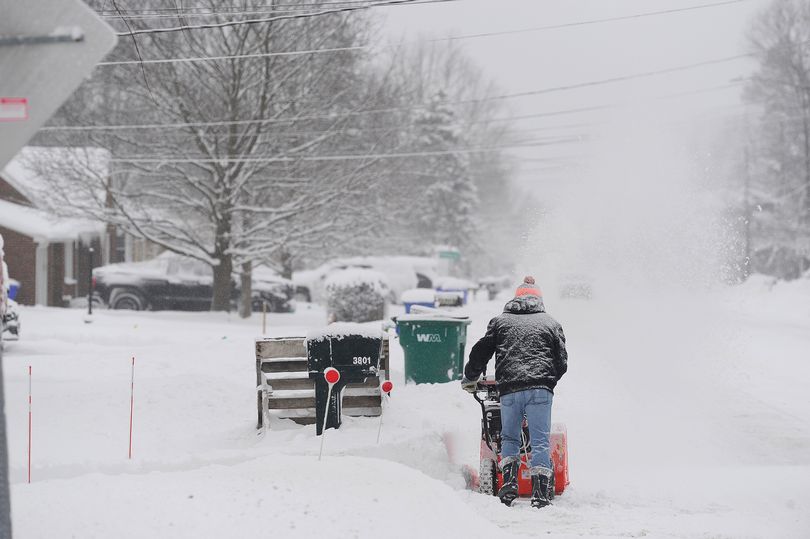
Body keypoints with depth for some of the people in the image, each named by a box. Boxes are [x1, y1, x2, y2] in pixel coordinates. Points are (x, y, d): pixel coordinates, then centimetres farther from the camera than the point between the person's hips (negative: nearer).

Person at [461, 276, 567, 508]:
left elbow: (480, 352, 16)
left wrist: (469, 379, 31)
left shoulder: (500, 321, 19)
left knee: (509, 438, 16)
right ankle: (540, 492, -10)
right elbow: (561, 363, 16)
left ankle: (509, 481, -2)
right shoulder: (551, 323, 18)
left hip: (509, 389, 1)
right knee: (540, 441, -1)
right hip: (540, 389, -1)